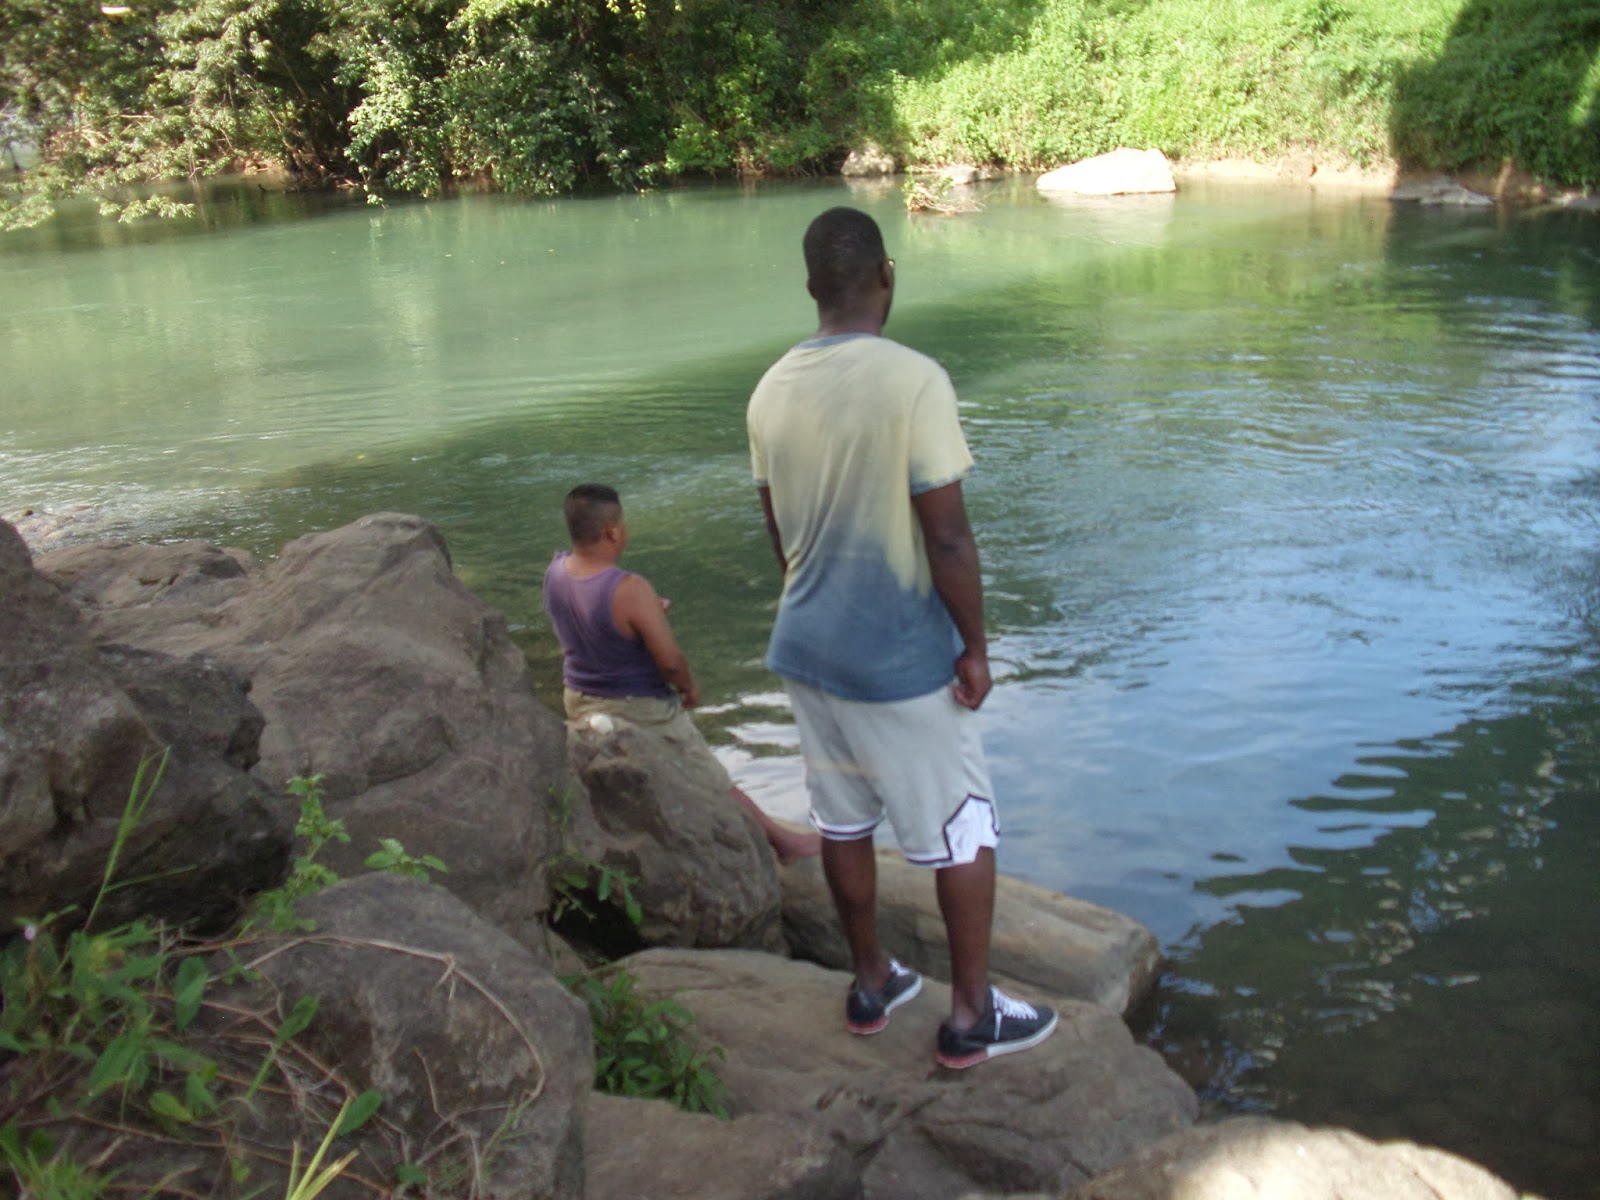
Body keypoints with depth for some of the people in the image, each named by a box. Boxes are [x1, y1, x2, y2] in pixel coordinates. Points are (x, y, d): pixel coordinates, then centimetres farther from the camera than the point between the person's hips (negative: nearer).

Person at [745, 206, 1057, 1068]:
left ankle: (871, 982, 34)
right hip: (902, 657, -6)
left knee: (842, 820, 19)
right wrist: (974, 648, -9)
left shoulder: (771, 392, 0)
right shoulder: (914, 381, -20)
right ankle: (971, 1015, 21)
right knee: (963, 832, 10)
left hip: (808, 644, 6)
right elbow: (947, 536, -20)